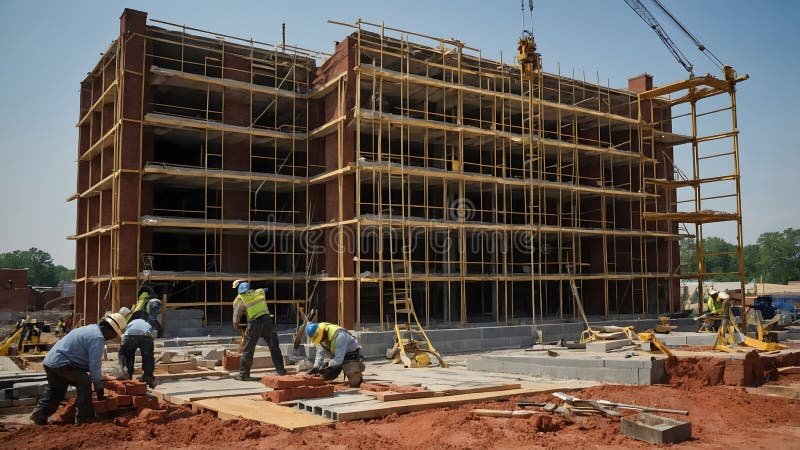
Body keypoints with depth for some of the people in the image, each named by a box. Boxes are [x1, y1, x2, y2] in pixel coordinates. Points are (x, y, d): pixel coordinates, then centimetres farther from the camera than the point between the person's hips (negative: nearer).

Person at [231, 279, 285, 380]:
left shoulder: (239, 300, 2)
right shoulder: (260, 292, 12)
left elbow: (236, 320, 1)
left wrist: (238, 327, 19)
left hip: (254, 324, -2)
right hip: (267, 321, 3)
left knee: (248, 350, 11)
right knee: (274, 348, 12)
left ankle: (244, 373, 15)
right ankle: (280, 370, 15)